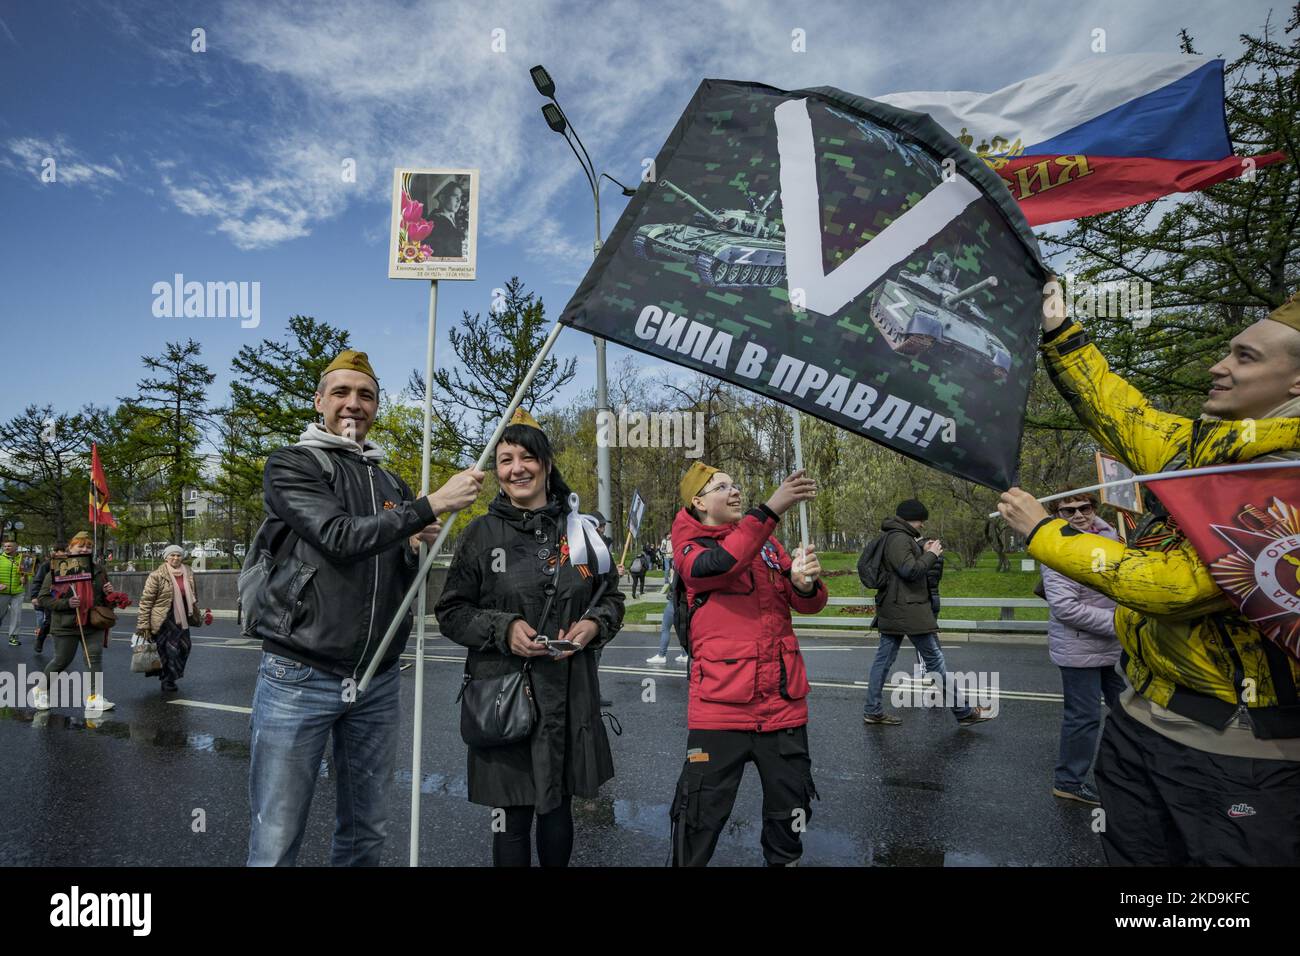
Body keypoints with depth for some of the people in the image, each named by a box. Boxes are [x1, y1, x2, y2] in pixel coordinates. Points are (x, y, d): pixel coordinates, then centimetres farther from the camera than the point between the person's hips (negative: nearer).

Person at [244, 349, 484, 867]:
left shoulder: (391, 485, 15)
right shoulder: (291, 465, -2)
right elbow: (340, 539, -19)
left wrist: (415, 548, -1)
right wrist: (432, 504, -22)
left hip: (378, 682, 5)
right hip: (300, 677, -5)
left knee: (366, 834, 15)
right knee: (274, 845, 0)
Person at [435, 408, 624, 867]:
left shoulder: (579, 529, 4)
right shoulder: (483, 532, -2)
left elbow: (612, 597, 12)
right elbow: (451, 613, 0)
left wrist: (594, 624, -9)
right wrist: (504, 629, -16)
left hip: (569, 695, 2)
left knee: (558, 810, 16)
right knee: (514, 817, 8)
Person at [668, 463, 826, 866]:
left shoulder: (767, 542, 14)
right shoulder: (690, 548, -2)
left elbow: (809, 604, 8)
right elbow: (718, 564, -25)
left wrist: (805, 583, -15)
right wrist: (770, 508, -30)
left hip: (783, 703, 5)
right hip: (720, 705, -5)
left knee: (791, 811, 17)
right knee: (701, 817, 3)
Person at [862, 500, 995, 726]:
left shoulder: (892, 537, 19)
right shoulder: (900, 538, -15)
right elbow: (910, 570, -22)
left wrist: (923, 552, 13)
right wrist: (931, 554, -10)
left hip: (892, 611, 10)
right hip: (908, 611, -10)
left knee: (883, 659, 8)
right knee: (935, 659, -1)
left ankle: (872, 711, 11)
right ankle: (964, 712, 8)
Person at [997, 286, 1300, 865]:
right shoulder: (1199, 447, 4)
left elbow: (1176, 583, -26)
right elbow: (1116, 412, 19)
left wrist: (1042, 531, -18)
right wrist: (1059, 332, 15)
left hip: (1235, 750, -8)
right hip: (1140, 718, 8)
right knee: (1133, 856, 19)